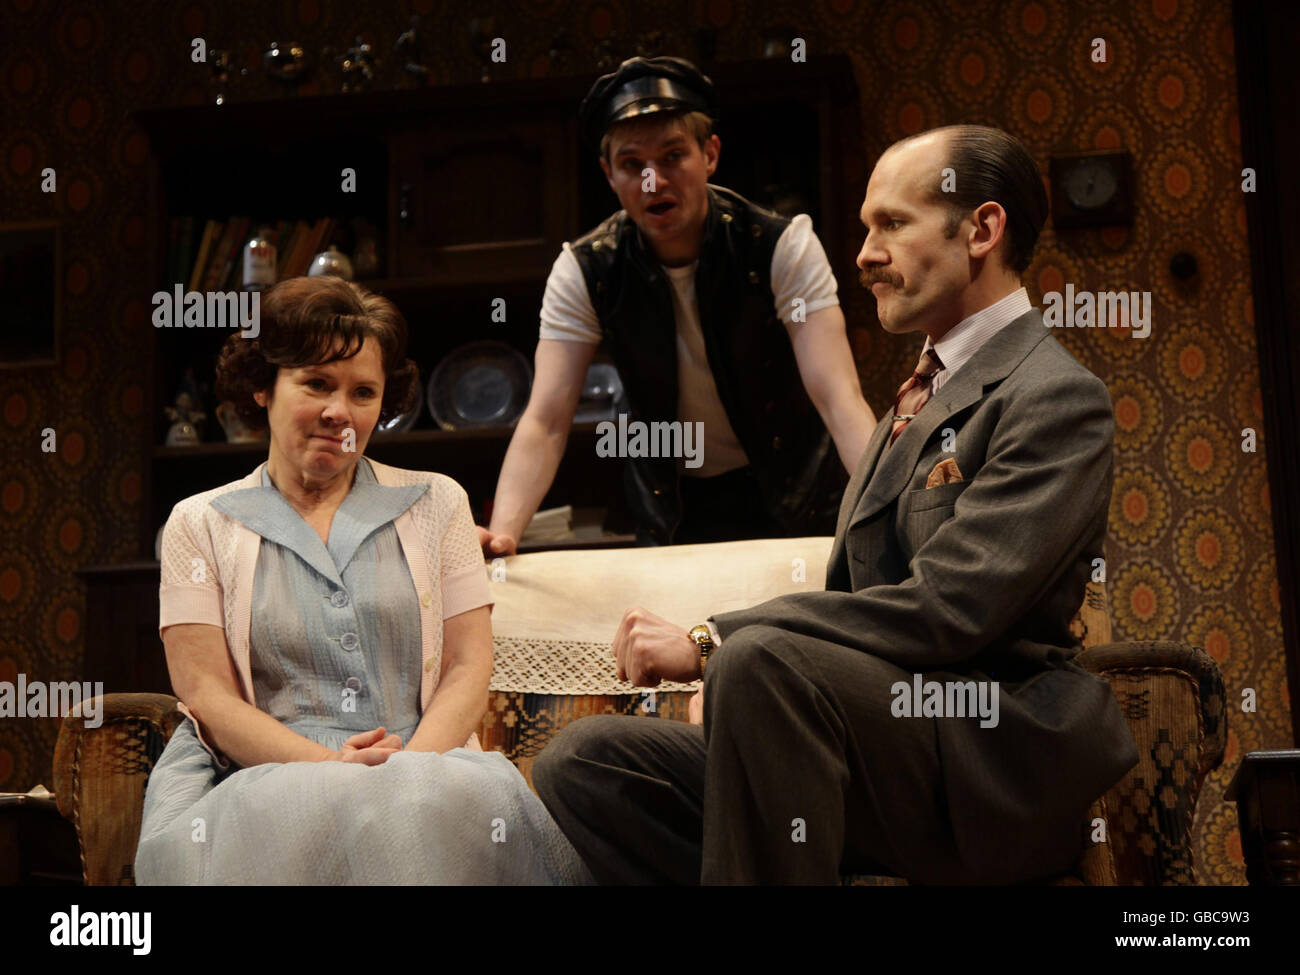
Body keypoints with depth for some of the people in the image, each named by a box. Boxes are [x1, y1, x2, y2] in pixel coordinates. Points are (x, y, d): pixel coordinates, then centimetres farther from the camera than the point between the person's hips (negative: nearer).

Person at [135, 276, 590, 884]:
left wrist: (411, 766, -13)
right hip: (266, 776, -2)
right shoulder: (201, 525, 14)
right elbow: (206, 695, 3)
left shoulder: (435, 504, 17)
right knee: (301, 816, -38)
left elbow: (468, 668, 8)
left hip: (425, 767, 2)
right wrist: (325, 765, -14)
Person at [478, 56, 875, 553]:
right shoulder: (582, 272, -15)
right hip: (671, 509, 1)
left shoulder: (784, 247, -19)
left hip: (791, 498, -1)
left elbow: (839, 397, -29)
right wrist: (501, 533, -39)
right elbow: (544, 423, -21)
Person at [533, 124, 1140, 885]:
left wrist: (709, 643, -19)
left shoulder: (1057, 398, -7)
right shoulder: (921, 398, 22)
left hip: (991, 765, -8)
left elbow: (945, 609, -20)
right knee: (582, 762, -5)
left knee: (762, 657, -34)